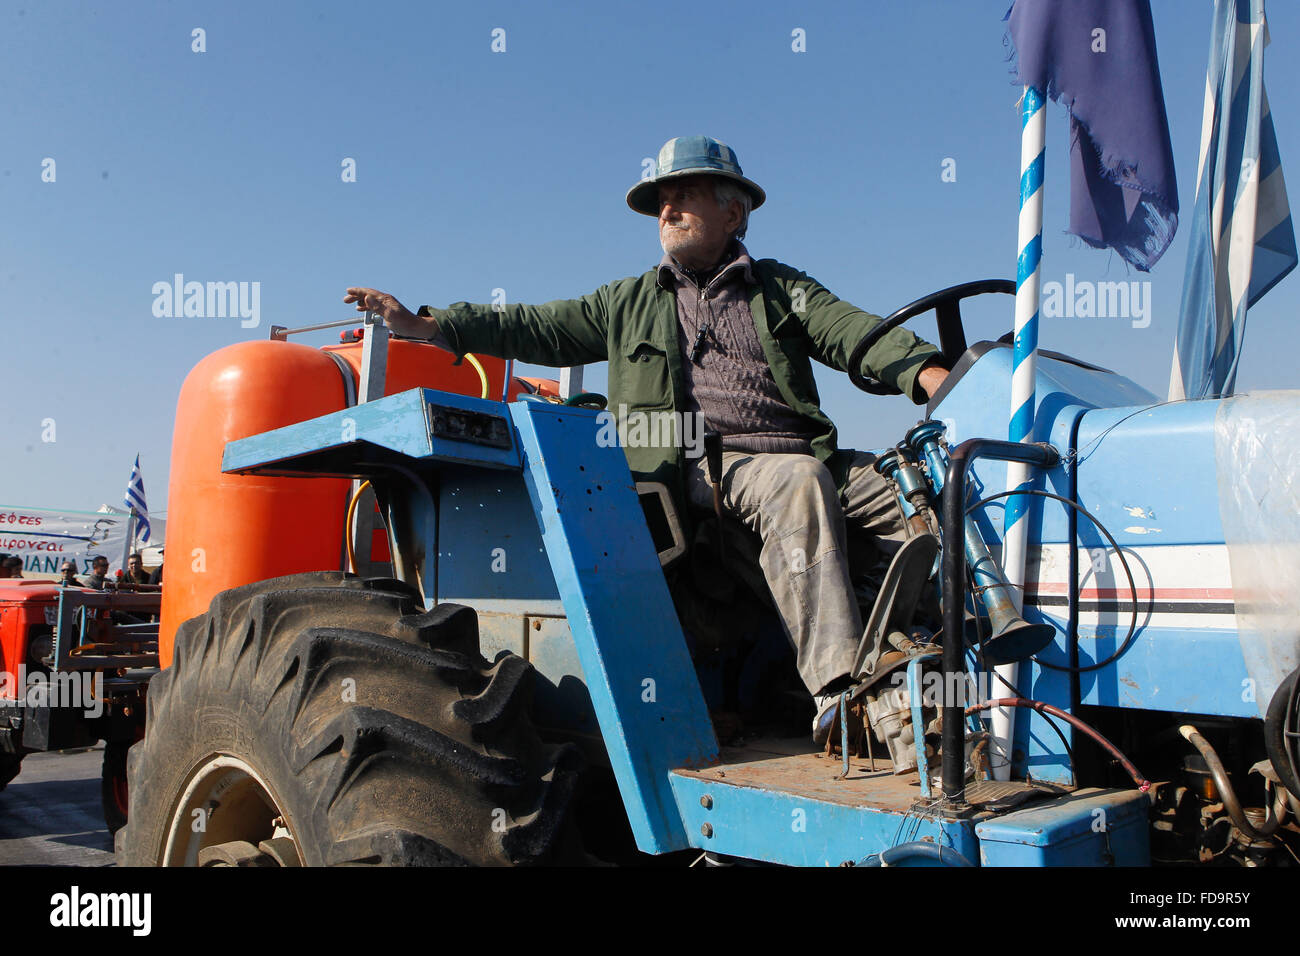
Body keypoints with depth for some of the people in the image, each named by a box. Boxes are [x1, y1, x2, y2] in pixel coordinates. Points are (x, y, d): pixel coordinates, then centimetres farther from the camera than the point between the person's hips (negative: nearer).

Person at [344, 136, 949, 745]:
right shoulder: (629, 302, 24)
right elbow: (537, 329, 21)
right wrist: (424, 324, 12)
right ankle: (835, 686, -42)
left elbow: (856, 333, 7)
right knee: (799, 484, -34)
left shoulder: (781, 287, 22)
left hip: (804, 452, 3)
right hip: (701, 463, -3)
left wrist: (932, 376, -13)